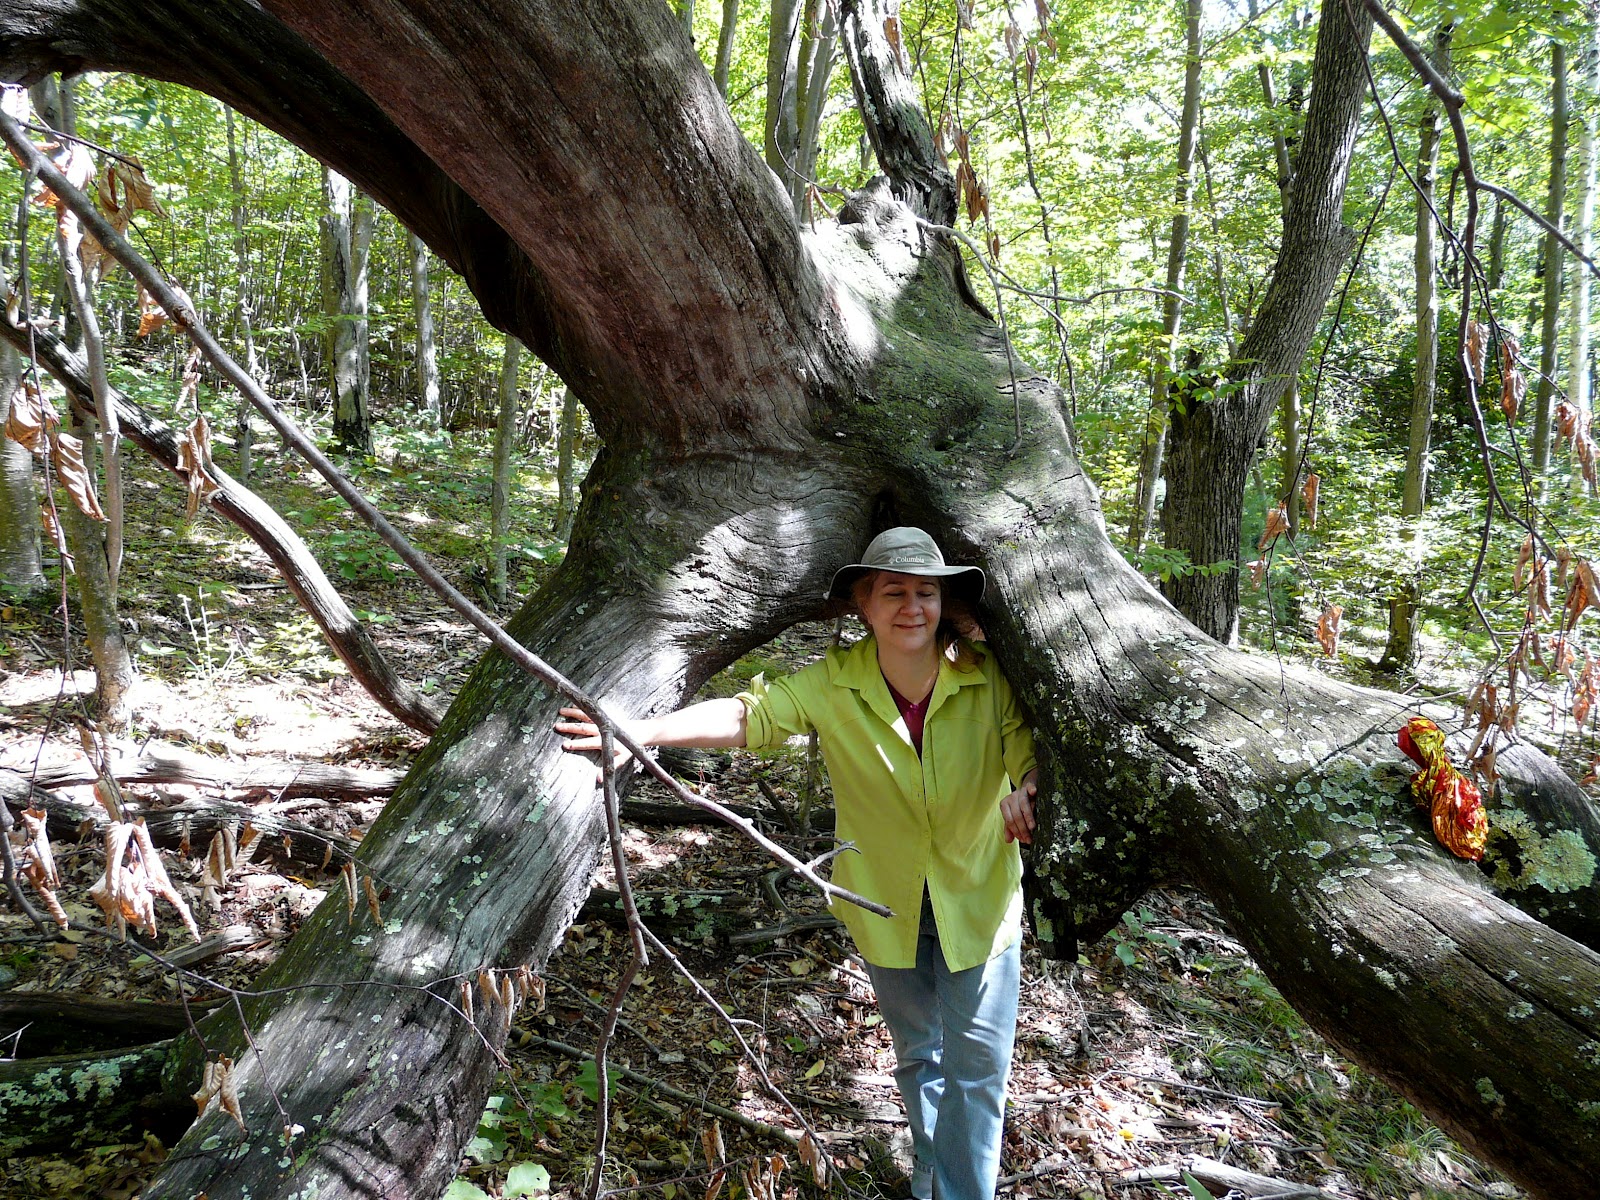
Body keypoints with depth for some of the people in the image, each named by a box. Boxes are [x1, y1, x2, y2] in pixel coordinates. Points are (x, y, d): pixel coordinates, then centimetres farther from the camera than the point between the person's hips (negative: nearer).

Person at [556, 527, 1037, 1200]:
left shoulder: (988, 678, -19)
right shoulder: (836, 683, -16)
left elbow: (1034, 750, -16)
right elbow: (748, 715, -20)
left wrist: (1028, 789, -40)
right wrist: (638, 732, -30)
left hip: (980, 902, -1)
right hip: (888, 906, 2)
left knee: (976, 1068, 7)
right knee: (916, 1054, 22)